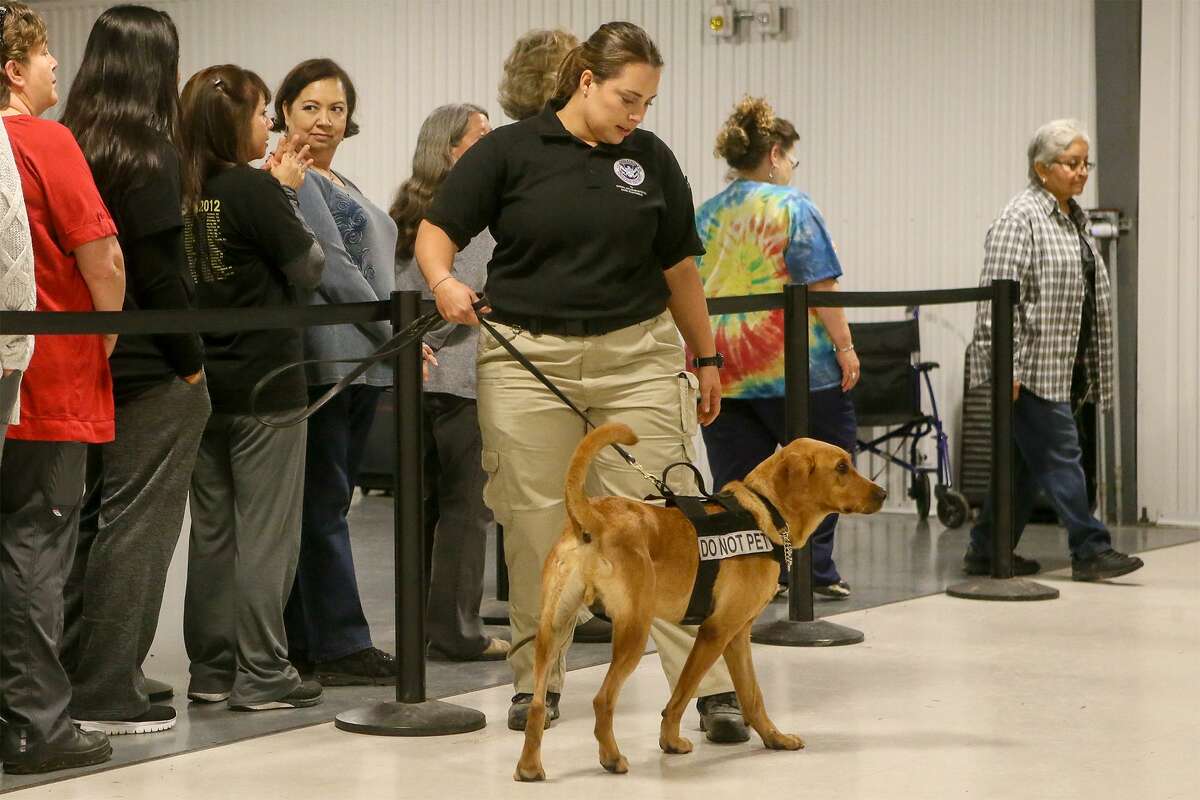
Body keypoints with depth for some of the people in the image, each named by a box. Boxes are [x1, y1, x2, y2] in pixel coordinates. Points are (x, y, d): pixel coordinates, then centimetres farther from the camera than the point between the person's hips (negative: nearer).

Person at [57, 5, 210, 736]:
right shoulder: (149, 157, -12)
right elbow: (159, 273, -16)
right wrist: (193, 361, -7)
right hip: (151, 372, -7)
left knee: (88, 521, 14)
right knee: (136, 527, -1)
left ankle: (70, 678, 20)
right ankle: (109, 693, 2)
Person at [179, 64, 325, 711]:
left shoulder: (181, 191, 3)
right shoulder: (254, 189, -15)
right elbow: (308, 270, -7)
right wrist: (288, 191, 3)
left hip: (201, 383, 6)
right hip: (263, 383, -6)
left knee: (212, 531, 12)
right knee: (266, 533, 0)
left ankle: (211, 670, 17)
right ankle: (262, 676, 2)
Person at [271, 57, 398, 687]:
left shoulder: (342, 187, 22)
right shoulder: (291, 181, -8)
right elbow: (330, 267, -15)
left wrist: (391, 343, 17)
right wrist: (395, 333, -13)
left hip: (360, 361, 9)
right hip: (324, 357, -9)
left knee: (325, 503, 10)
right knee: (325, 504, -6)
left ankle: (303, 641, 14)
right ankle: (340, 646, -4)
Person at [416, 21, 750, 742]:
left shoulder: (650, 160, 9)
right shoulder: (509, 152, 1)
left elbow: (679, 268, 15)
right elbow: (436, 232, 2)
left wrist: (706, 360, 17)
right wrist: (445, 282, -19)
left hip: (637, 357, 1)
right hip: (530, 361, -1)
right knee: (535, 526, 4)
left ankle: (713, 687, -3)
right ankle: (536, 679, 18)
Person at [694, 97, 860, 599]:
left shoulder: (705, 215, 11)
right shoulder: (792, 207, -5)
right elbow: (820, 287, -12)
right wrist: (844, 346, -7)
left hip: (719, 367, 5)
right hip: (789, 364, -5)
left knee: (737, 480, 5)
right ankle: (816, 569, 9)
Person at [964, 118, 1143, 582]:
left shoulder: (1073, 219, 18)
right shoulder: (1021, 218, -11)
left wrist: (1091, 370, 24)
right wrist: (1007, 368, -22)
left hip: (1061, 369, 9)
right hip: (1031, 366, -9)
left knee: (1025, 461, 10)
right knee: (1060, 453, -7)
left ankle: (987, 552, 16)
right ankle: (1089, 551, -4)